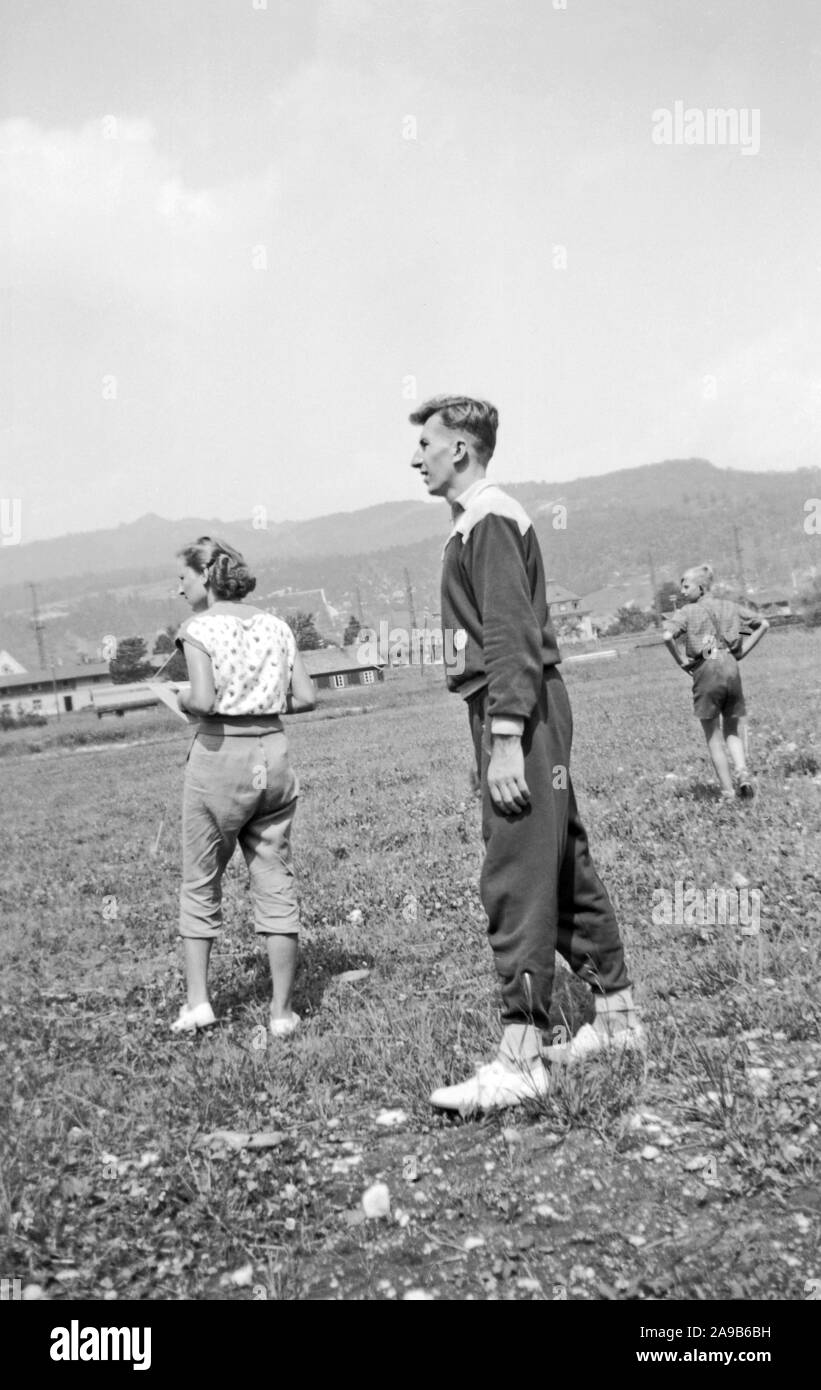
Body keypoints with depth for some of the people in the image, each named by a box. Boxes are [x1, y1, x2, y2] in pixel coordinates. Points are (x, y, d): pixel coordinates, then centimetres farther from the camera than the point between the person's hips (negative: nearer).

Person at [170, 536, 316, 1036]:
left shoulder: (199, 627, -7)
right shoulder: (276, 625, 7)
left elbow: (203, 699, -20)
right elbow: (306, 697, 4)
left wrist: (182, 699, 1)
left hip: (219, 755, -4)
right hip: (273, 753, 4)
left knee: (200, 883, 13)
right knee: (276, 882, 7)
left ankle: (198, 1001, 14)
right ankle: (282, 1011, 10)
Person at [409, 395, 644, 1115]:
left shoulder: (489, 520, -12)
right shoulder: (483, 520, 19)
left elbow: (511, 636, -21)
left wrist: (505, 742, -25)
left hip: (516, 711, -11)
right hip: (530, 712, 11)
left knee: (516, 882, -10)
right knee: (565, 866, 15)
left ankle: (521, 1060, -7)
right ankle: (617, 1016, 25)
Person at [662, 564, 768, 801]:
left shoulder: (688, 612, -4)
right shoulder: (728, 607, 11)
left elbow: (668, 636, -22)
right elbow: (763, 624, 16)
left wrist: (681, 661, -7)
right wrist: (743, 651, 12)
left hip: (705, 671, -4)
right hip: (731, 668, 4)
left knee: (714, 737, 8)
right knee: (733, 731, 16)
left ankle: (728, 792, 7)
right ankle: (743, 773, -8)